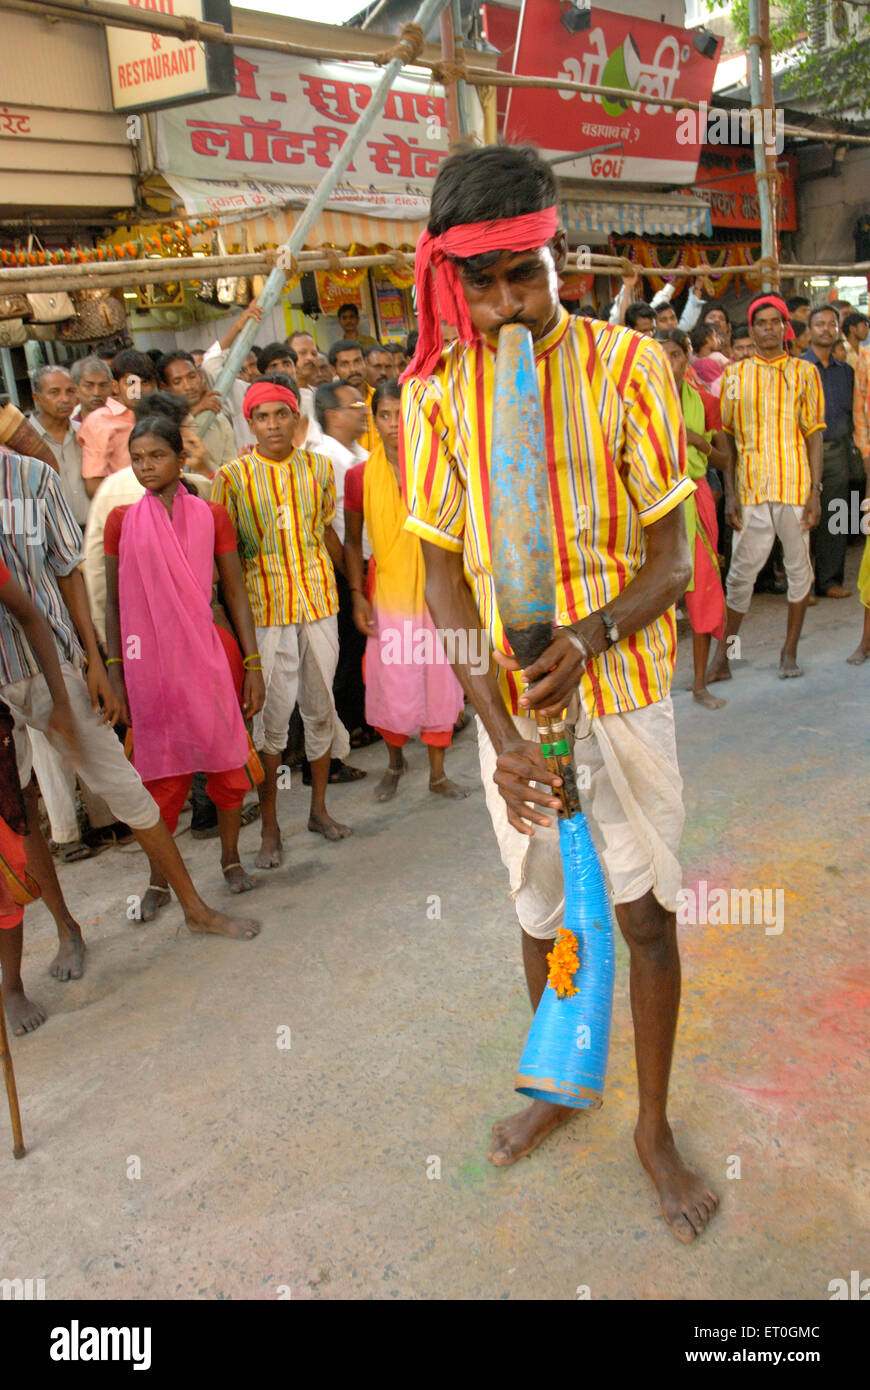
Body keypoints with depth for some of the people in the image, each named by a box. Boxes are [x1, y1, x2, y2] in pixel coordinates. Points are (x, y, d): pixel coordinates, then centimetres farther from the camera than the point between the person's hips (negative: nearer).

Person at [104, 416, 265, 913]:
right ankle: (159, 881, 22)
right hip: (150, 661, 0)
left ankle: (231, 859, 30)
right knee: (162, 771, 7)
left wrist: (252, 663, -1)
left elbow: (236, 593, 3)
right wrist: (114, 672, 1)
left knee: (227, 759, 9)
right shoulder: (122, 521, 2)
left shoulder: (211, 515, 1)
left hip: (210, 656, 0)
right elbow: (114, 602, 5)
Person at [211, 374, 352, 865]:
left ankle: (320, 807, 27)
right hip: (266, 608, -3)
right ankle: (270, 826, 12)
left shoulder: (319, 467, 7)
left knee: (321, 706, 10)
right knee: (272, 715, -1)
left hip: (319, 601, 3)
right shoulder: (232, 477, -2)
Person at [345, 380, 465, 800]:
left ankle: (437, 774, 25)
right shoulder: (360, 475, -3)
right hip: (389, 595, -1)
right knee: (392, 689, 4)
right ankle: (395, 761, 34)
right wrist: (358, 596, -2)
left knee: (440, 683, 7)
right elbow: (352, 541, 5)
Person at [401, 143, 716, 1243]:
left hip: (622, 687, -1)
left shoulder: (627, 365, -8)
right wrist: (500, 730, -14)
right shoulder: (434, 392, -3)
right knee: (542, 909, 17)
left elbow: (672, 558, -7)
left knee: (646, 914, 7)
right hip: (508, 698, 2)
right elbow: (443, 578, -5)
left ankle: (654, 1125, 30)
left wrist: (591, 633, -27)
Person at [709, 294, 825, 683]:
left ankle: (789, 652, 19)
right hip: (751, 489, 0)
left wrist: (815, 490, -5)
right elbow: (727, 438, 7)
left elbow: (814, 433, 4)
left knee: (799, 569, 6)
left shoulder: (804, 372, 7)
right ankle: (722, 658, 8)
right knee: (741, 573, 1)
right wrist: (730, 495, -1)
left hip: (795, 486, 0)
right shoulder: (735, 374, 8)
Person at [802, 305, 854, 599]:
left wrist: (844, 434, 5)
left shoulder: (846, 371, 15)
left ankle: (831, 580, 13)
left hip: (837, 451, 5)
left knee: (835, 518, 5)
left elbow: (851, 412, 21)